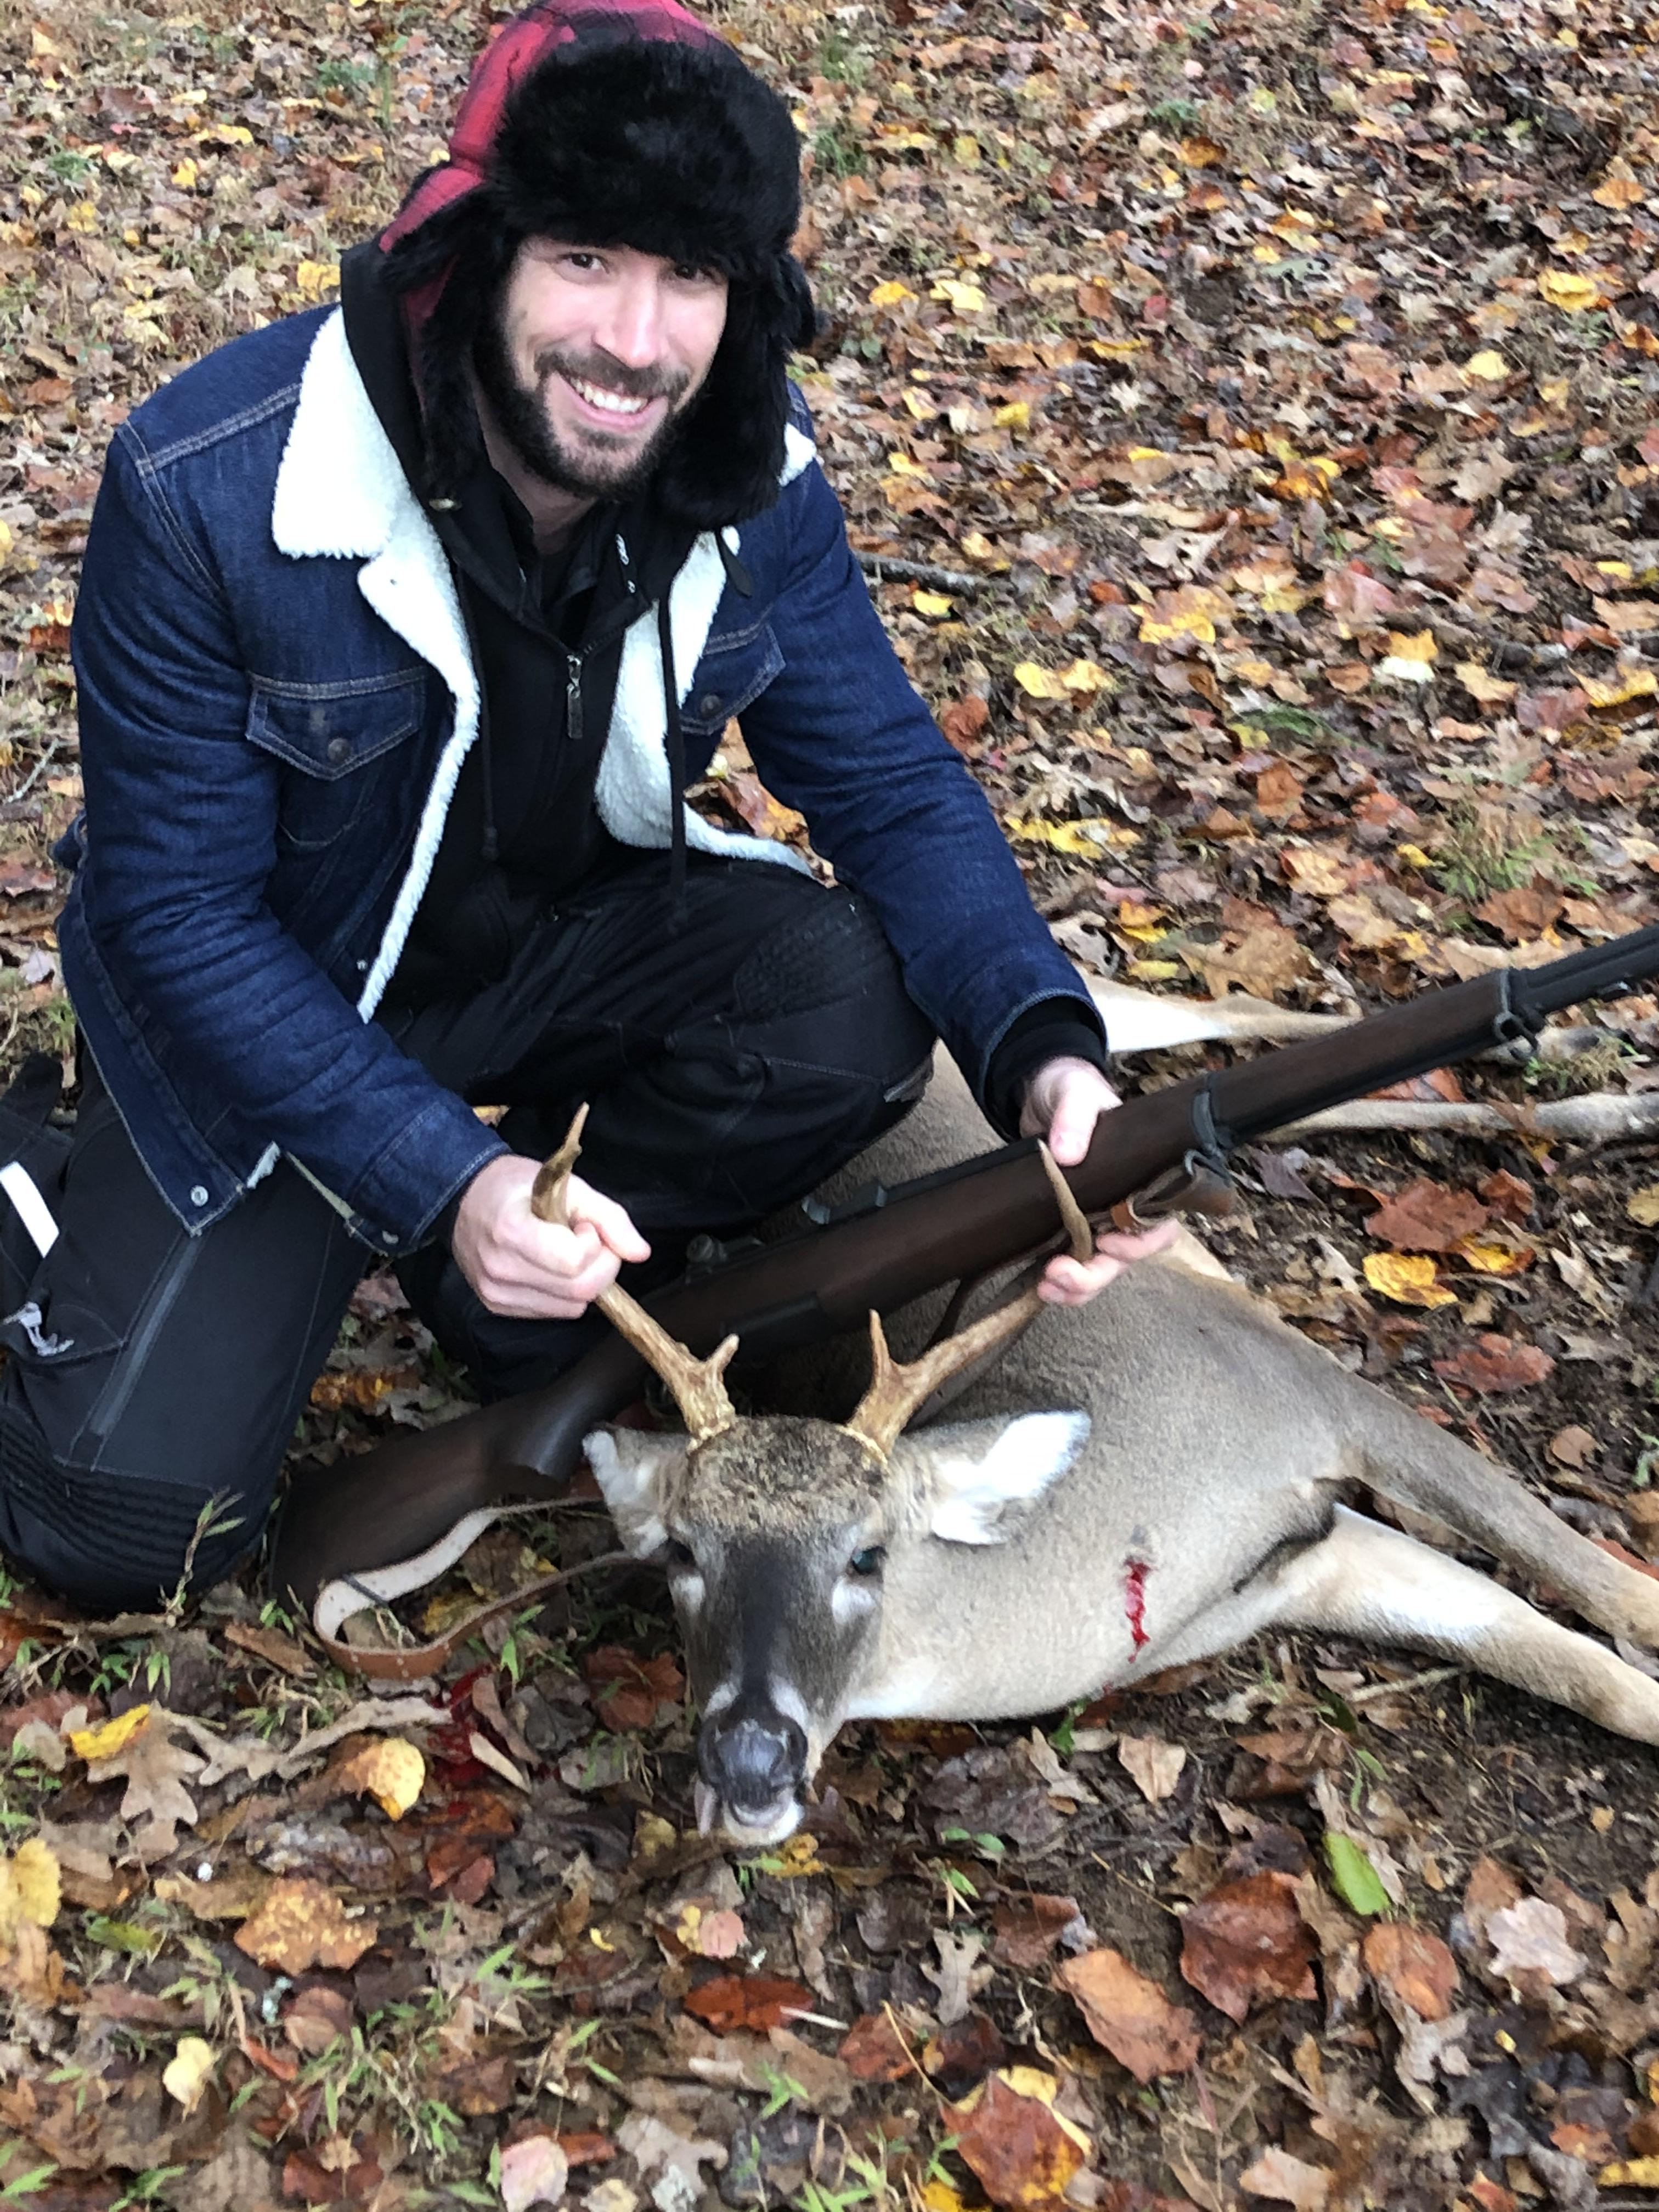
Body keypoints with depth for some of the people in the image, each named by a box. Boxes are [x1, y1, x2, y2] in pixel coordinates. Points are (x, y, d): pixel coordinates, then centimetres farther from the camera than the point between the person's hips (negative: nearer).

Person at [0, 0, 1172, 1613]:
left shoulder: (756, 477, -18)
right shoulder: (206, 491, -29)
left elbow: (892, 784, -12)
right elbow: (180, 908, -24)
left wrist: (1045, 1047, -31)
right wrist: (442, 1174, -34)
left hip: (565, 939, 3)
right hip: (268, 999, -3)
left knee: (856, 1009, -27)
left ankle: (521, 1291, -2)